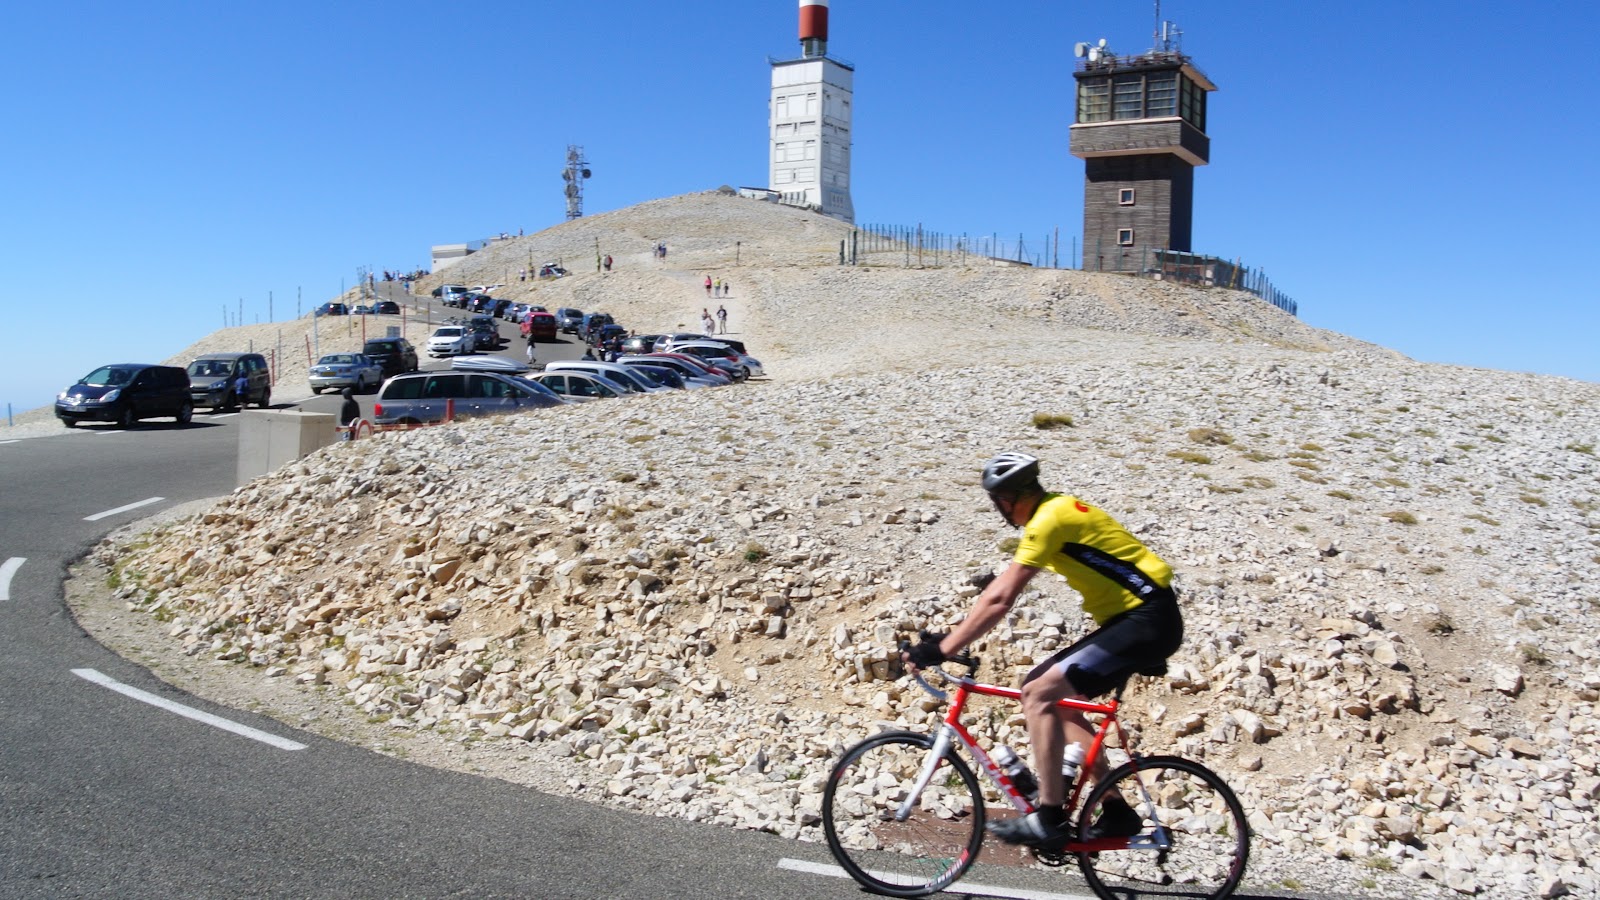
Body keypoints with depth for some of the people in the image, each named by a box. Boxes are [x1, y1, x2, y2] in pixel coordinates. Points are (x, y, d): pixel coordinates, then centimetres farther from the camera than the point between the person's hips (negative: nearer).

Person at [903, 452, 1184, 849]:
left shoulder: (1049, 519, -16)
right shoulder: (1058, 511, 15)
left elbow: (999, 600, -20)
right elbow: (999, 588, 18)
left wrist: (942, 649, -15)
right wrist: (948, 638, 16)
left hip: (1148, 622, -10)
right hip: (1139, 619, 10)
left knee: (1040, 693, -15)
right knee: (1059, 700, 13)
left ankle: (1048, 819, -11)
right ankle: (1117, 811, 16)